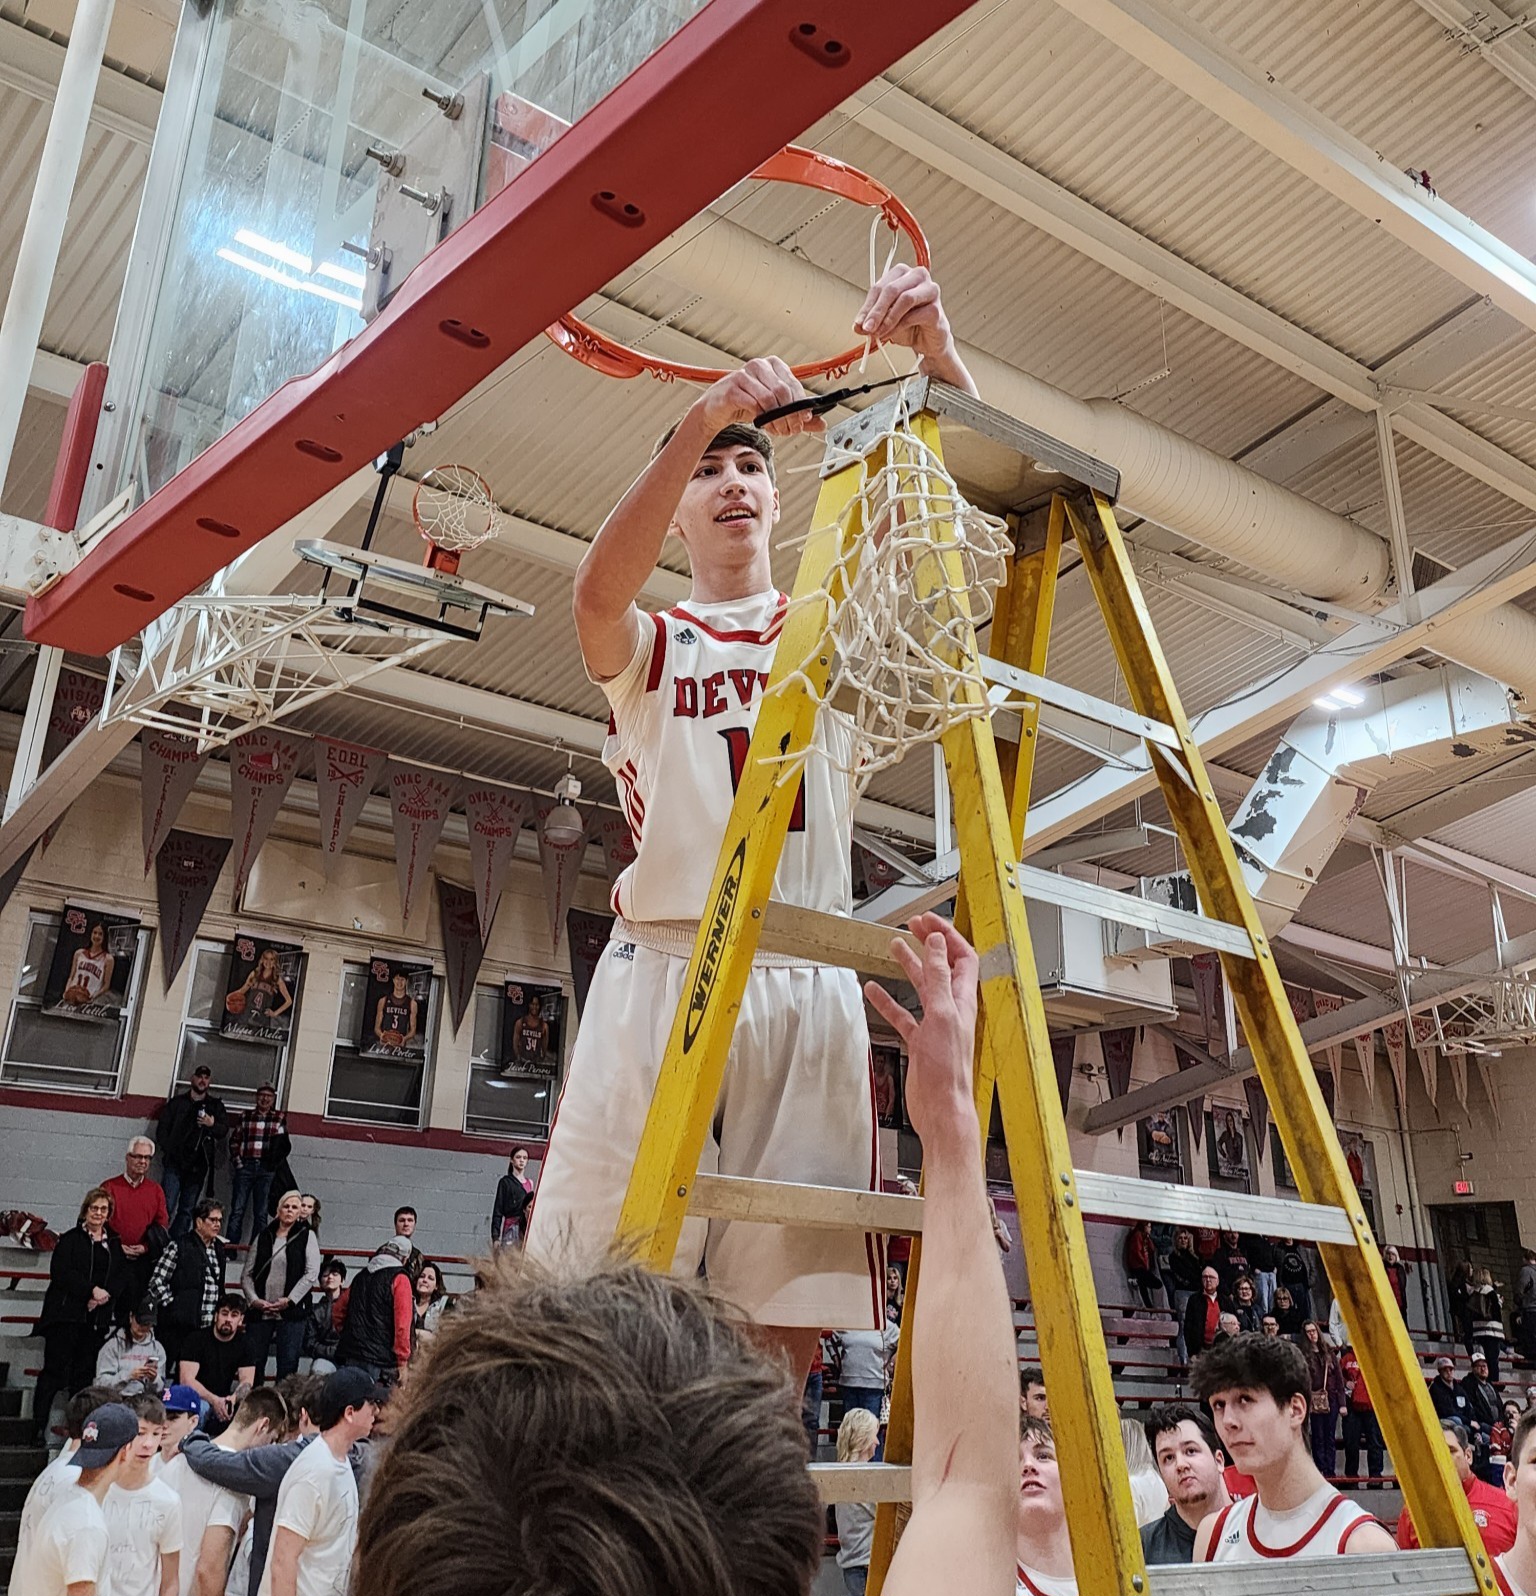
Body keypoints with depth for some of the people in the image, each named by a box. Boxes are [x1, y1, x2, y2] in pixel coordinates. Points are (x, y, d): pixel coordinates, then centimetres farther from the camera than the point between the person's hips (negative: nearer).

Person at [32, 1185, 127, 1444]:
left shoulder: (114, 1244, 15)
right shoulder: (71, 1239, 3)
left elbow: (122, 1276, 8)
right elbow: (61, 1272, -10)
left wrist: (106, 1293, -11)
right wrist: (91, 1290, -16)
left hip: (97, 1317, 4)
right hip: (66, 1313, -4)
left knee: (85, 1372, 3)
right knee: (55, 1369, -6)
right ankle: (38, 1428, -3)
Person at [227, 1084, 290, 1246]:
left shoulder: (280, 1117, 8)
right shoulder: (246, 1116, 11)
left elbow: (285, 1145, 3)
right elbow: (234, 1140, 11)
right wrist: (237, 1161, -1)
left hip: (266, 1169, 0)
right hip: (245, 1166, 0)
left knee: (260, 1213, 3)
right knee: (237, 1210, -2)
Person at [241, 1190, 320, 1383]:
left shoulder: (307, 1236, 5)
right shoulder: (263, 1236, 11)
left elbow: (312, 1273, -4)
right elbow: (247, 1274, 10)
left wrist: (290, 1300, -11)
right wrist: (253, 1299, -5)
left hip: (291, 1312, -2)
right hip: (259, 1312, 2)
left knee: (288, 1365, -4)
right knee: (253, 1362, 3)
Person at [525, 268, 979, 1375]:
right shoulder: (648, 647, 15)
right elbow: (598, 591, -12)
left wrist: (937, 353, -9)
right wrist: (702, 418, -23)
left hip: (808, 984, 2)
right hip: (664, 967, -2)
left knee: (791, 1315, -2)